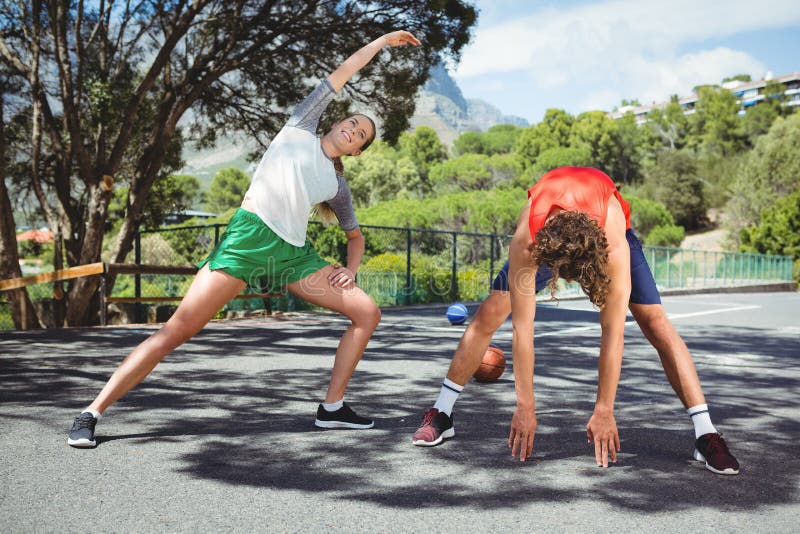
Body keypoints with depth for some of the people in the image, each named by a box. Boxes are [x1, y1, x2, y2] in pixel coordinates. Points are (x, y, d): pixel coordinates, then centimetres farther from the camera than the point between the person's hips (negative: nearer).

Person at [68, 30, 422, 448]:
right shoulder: (301, 127, 14)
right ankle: (91, 414, -8)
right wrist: (382, 41, 29)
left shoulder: (336, 186, 22)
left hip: (294, 254, 6)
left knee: (368, 313, -2)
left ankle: (332, 407, 8)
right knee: (177, 330, -14)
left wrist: (351, 269, 9)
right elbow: (344, 72, 19)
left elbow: (355, 235, 31)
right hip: (251, 236, -6)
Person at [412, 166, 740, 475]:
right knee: (488, 316, -10)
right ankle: (442, 414, 4)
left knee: (657, 324, -17)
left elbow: (612, 332, -37)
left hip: (605, 233, -1)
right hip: (546, 239, 1)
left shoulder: (615, 247, -44)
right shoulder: (525, 240, -42)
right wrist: (525, 407, -30)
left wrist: (604, 411, -30)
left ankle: (705, 435, -10)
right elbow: (522, 327, -36)